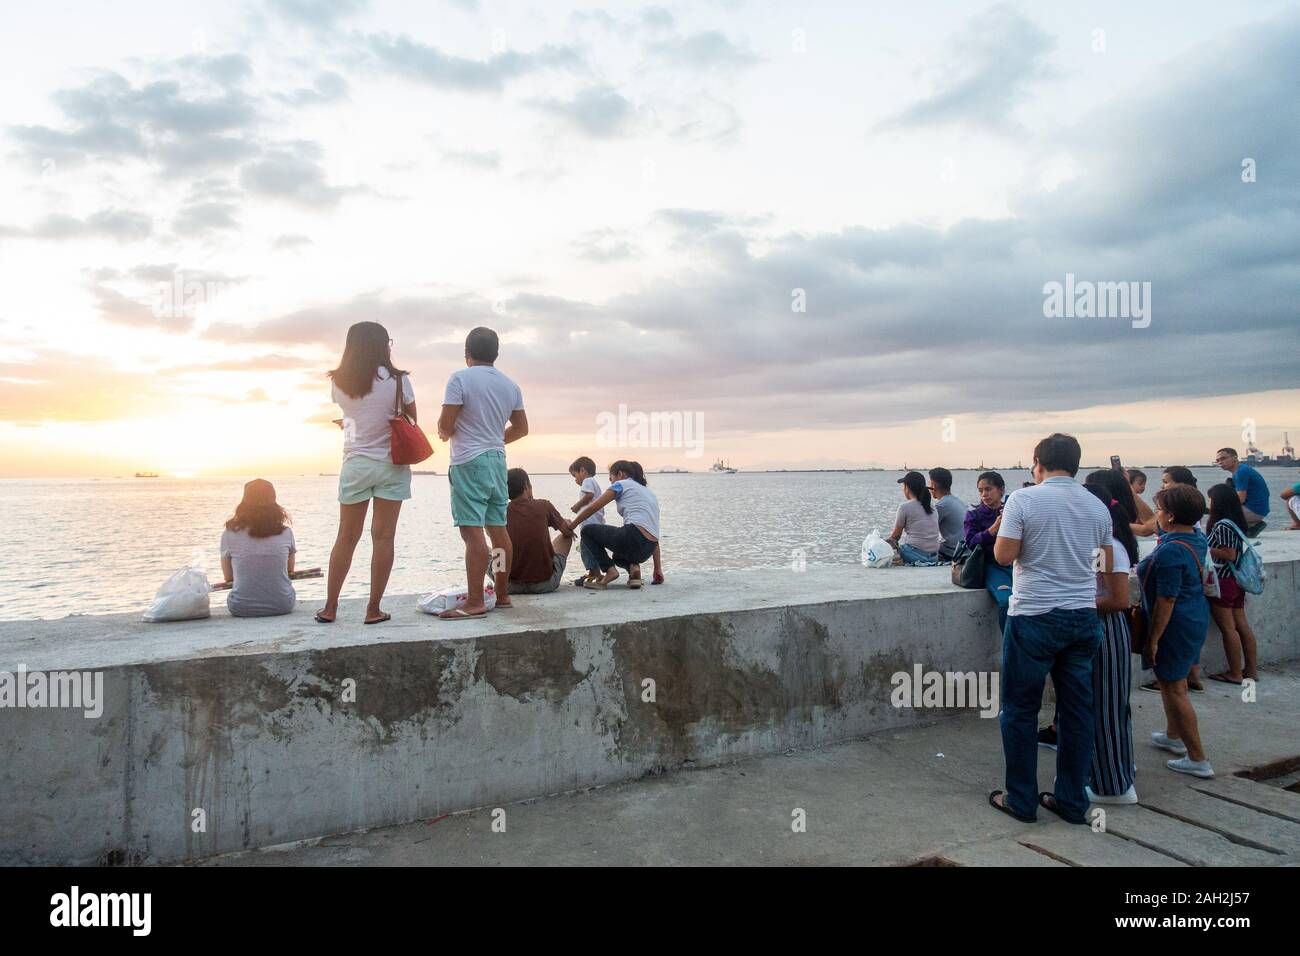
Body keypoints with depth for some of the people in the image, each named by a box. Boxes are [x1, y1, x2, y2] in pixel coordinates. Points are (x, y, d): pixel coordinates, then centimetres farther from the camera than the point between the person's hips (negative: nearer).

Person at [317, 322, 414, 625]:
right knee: (383, 537, 2)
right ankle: (374, 609, 4)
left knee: (346, 537, 11)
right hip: (391, 465, -3)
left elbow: (348, 413, 13)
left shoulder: (339, 383, 0)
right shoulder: (397, 379, -8)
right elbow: (412, 418, 3)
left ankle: (330, 608, 16)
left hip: (355, 464, 3)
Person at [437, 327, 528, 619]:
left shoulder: (461, 378, -8)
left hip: (469, 462, -7)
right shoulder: (510, 385, 12)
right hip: (497, 461, 7)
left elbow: (446, 425, -12)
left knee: (472, 532, -10)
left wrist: (444, 432, 10)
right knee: (498, 529, 12)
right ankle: (502, 595, 19)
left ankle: (475, 603, -13)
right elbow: (521, 428, 16)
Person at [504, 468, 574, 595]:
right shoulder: (543, 505, -5)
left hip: (510, 586, 1)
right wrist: (568, 525, 36)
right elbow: (567, 531, 12)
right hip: (546, 584, -1)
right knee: (565, 537, 23)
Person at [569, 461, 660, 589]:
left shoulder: (622, 484, 9)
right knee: (617, 556, 39)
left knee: (587, 531, 15)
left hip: (633, 536, -7)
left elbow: (592, 508, 6)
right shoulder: (650, 493, 29)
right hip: (648, 549, 8)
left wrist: (571, 526, 20)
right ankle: (633, 566, 5)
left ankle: (609, 570, -3)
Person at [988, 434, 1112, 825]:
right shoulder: (1097, 506, 6)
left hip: (1034, 618, -5)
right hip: (1083, 617, 5)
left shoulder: (1024, 500, -10)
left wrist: (1003, 529, 6)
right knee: (1077, 709, 12)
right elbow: (1108, 564, 14)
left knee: (1021, 709, 7)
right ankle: (1072, 802, 21)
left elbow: (1003, 555, -12)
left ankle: (1021, 800, 15)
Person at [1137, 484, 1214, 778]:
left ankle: (1198, 759, 7)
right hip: (1196, 619, 10)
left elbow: (1166, 600, -24)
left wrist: (1154, 638, -17)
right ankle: (1173, 736, 42)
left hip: (1176, 625, -10)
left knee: (1174, 687, 1)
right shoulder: (1196, 537, 3)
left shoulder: (1170, 551, -26)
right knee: (1172, 681, 24)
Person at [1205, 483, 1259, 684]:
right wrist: (1208, 547, 13)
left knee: (1228, 628, -2)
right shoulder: (1236, 523, 9)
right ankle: (1251, 669, 19)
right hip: (1236, 580, 9)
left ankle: (1235, 673, 3)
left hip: (1223, 582, -9)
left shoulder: (1222, 525, -18)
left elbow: (1229, 555, -21)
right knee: (1242, 625, 13)